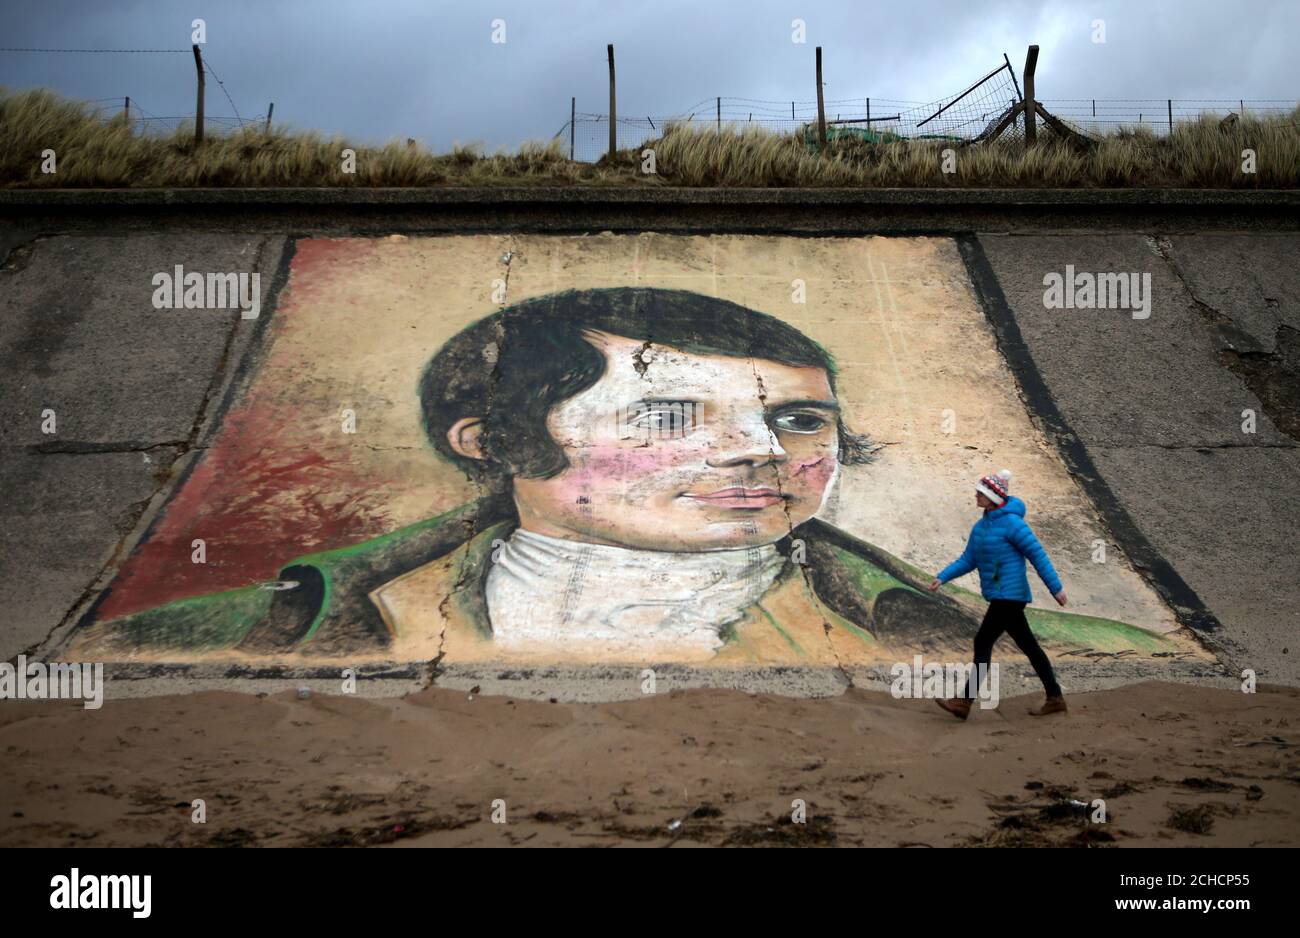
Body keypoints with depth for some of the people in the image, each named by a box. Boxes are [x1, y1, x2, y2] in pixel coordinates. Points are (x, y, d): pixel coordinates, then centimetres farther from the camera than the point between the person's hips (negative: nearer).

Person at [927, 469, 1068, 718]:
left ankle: (964, 702, -7)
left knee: (983, 642, -9)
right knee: (1028, 645, 13)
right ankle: (1055, 698, 20)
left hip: (1009, 596, -9)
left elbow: (1037, 555, -14)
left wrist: (1056, 588, -12)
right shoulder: (981, 526, 11)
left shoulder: (1011, 522, -15)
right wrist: (942, 577, 2)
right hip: (1000, 596, 9)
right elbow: (968, 560, 14)